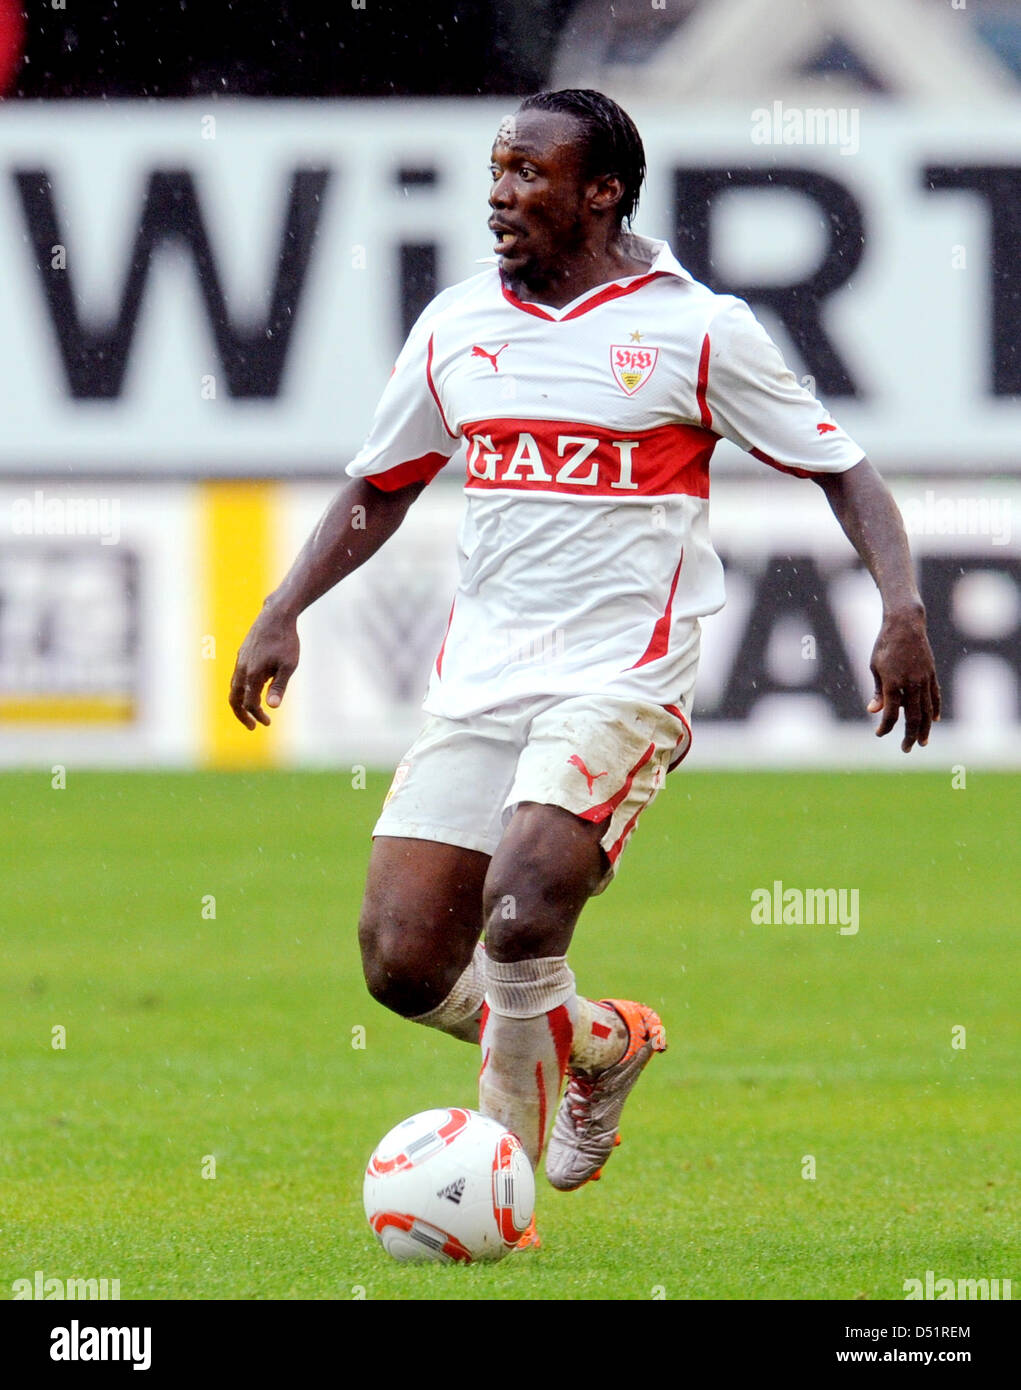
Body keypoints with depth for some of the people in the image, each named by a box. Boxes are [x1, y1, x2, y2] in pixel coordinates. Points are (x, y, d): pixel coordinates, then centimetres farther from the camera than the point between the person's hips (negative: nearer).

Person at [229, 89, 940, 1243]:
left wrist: (902, 605, -13)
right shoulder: (456, 326, 11)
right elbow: (378, 488, 23)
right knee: (404, 965, -6)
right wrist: (283, 612, 11)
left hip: (622, 683, -5)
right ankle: (600, 1040, 23)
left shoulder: (698, 331, -3)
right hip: (476, 689, 5)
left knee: (520, 912, -27)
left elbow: (841, 469, 2)